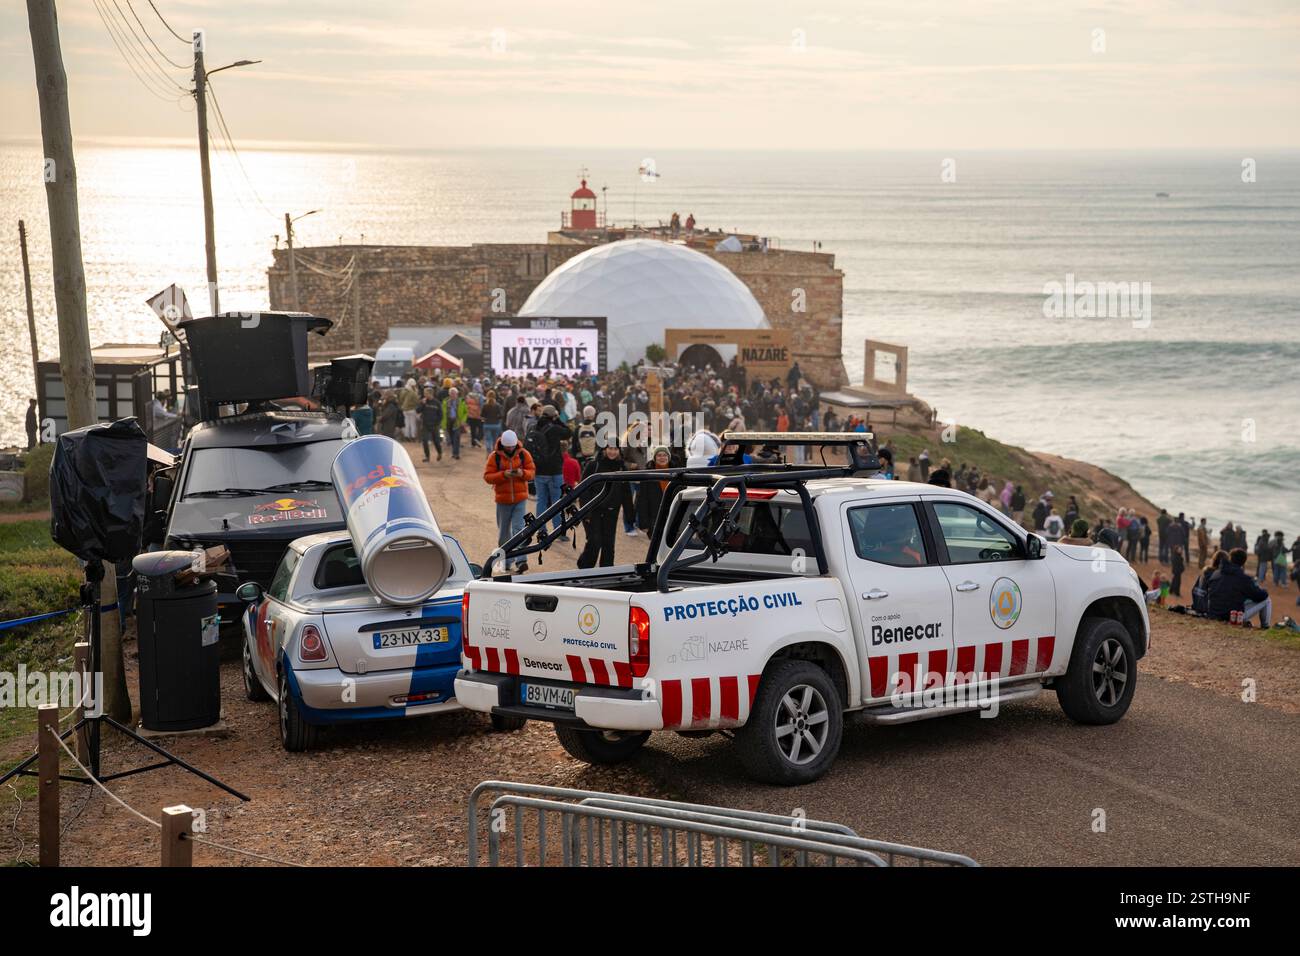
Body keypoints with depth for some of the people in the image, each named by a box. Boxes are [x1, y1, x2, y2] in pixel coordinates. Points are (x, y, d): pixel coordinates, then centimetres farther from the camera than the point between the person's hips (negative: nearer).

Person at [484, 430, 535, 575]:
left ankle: (521, 561, -17)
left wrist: (522, 473, -18)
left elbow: (532, 471, 4)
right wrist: (503, 475, -22)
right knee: (504, 530, 12)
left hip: (520, 498, -1)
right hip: (503, 499, 1)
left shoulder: (523, 454, -1)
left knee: (518, 528, -11)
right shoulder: (495, 456, -5)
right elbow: (487, 476, -8)